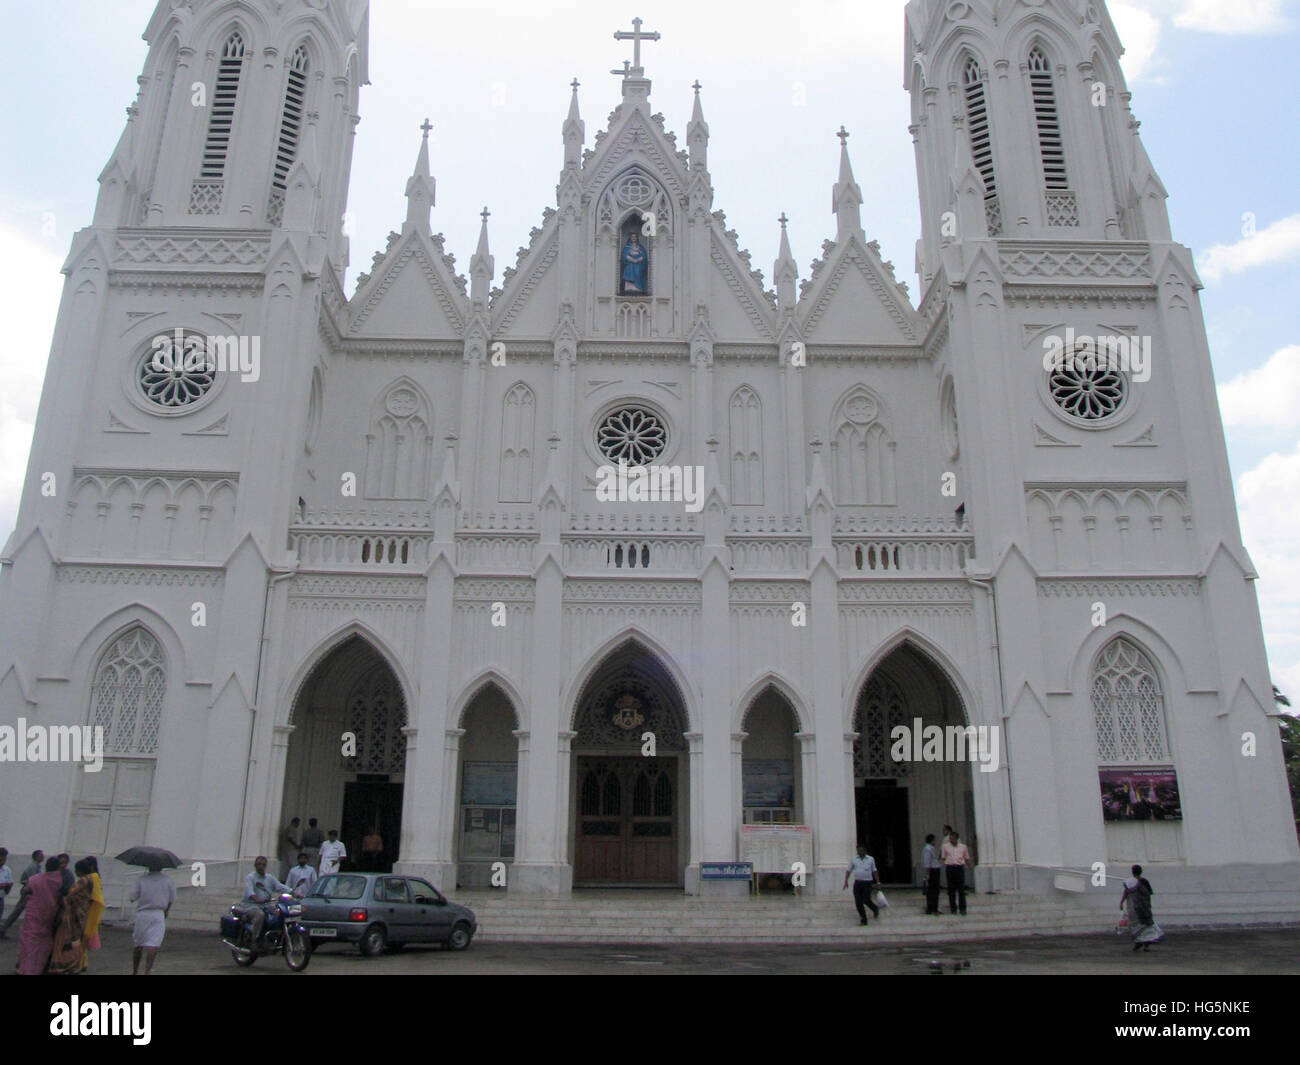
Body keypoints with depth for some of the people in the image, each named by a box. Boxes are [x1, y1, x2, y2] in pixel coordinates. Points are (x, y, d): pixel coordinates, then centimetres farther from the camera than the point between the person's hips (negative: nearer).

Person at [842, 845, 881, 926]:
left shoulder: (871, 859, 4)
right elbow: (848, 870, 7)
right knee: (858, 902, -2)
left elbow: (874, 871, 12)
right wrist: (846, 881, -2)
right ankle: (863, 919, 11)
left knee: (866, 900, -7)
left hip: (867, 883, -2)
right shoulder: (853, 859, 5)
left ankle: (875, 909, 25)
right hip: (857, 882, 2)